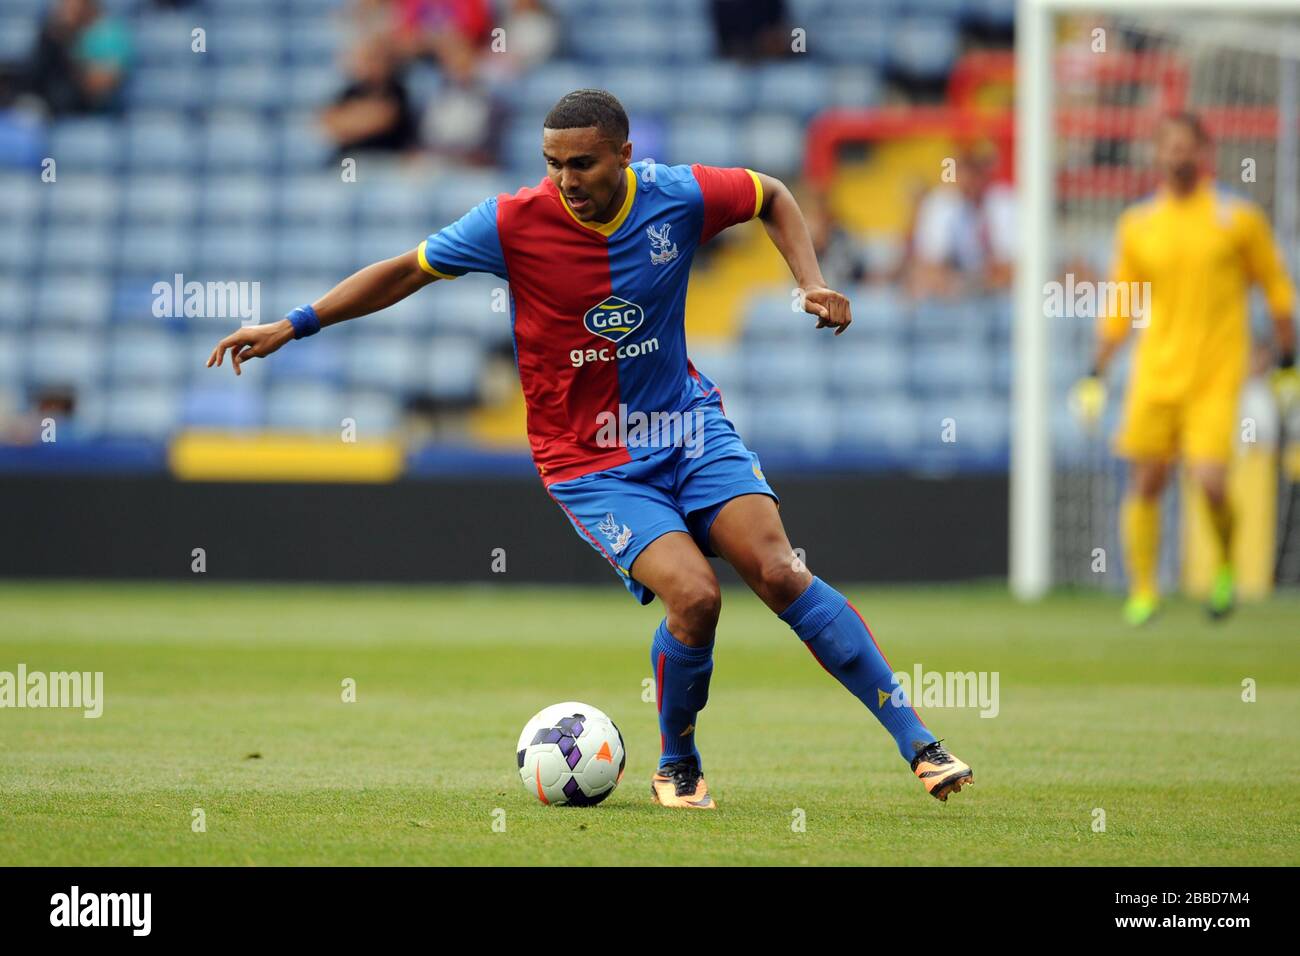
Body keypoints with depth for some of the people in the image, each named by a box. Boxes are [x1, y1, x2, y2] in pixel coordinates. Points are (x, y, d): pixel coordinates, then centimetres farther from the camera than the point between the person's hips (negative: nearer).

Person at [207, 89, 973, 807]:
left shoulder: (677, 197, -10)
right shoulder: (515, 222, -15)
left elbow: (772, 197, 11)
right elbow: (409, 271, -3)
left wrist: (812, 282, -2)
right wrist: (293, 326, -5)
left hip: (688, 423, 2)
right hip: (591, 462, -2)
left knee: (780, 573, -14)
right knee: (694, 596, -22)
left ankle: (916, 740, -7)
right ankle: (677, 765, 4)